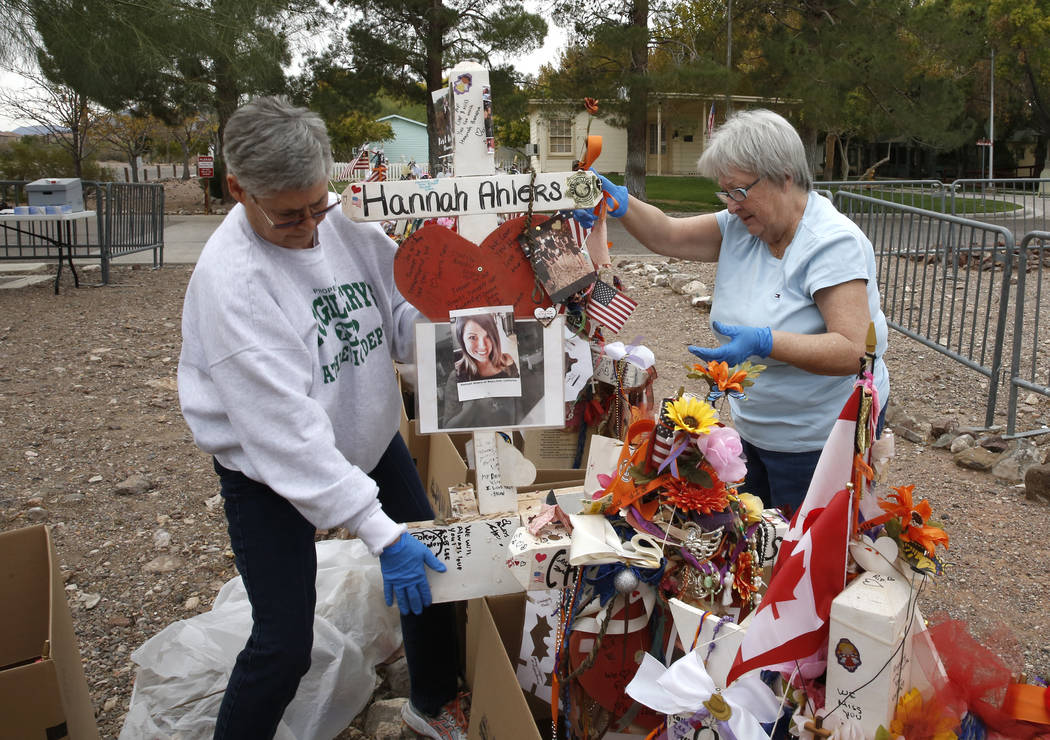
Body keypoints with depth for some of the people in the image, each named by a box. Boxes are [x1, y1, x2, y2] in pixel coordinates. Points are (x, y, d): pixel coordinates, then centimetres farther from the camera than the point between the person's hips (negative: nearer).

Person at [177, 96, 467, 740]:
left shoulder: (347, 217, -10)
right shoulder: (229, 277, -28)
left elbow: (402, 312, -2)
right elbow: (284, 426, -32)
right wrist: (379, 530, -33)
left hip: (369, 435, 6)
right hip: (271, 471, -6)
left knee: (432, 569, 16)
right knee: (284, 645, -5)